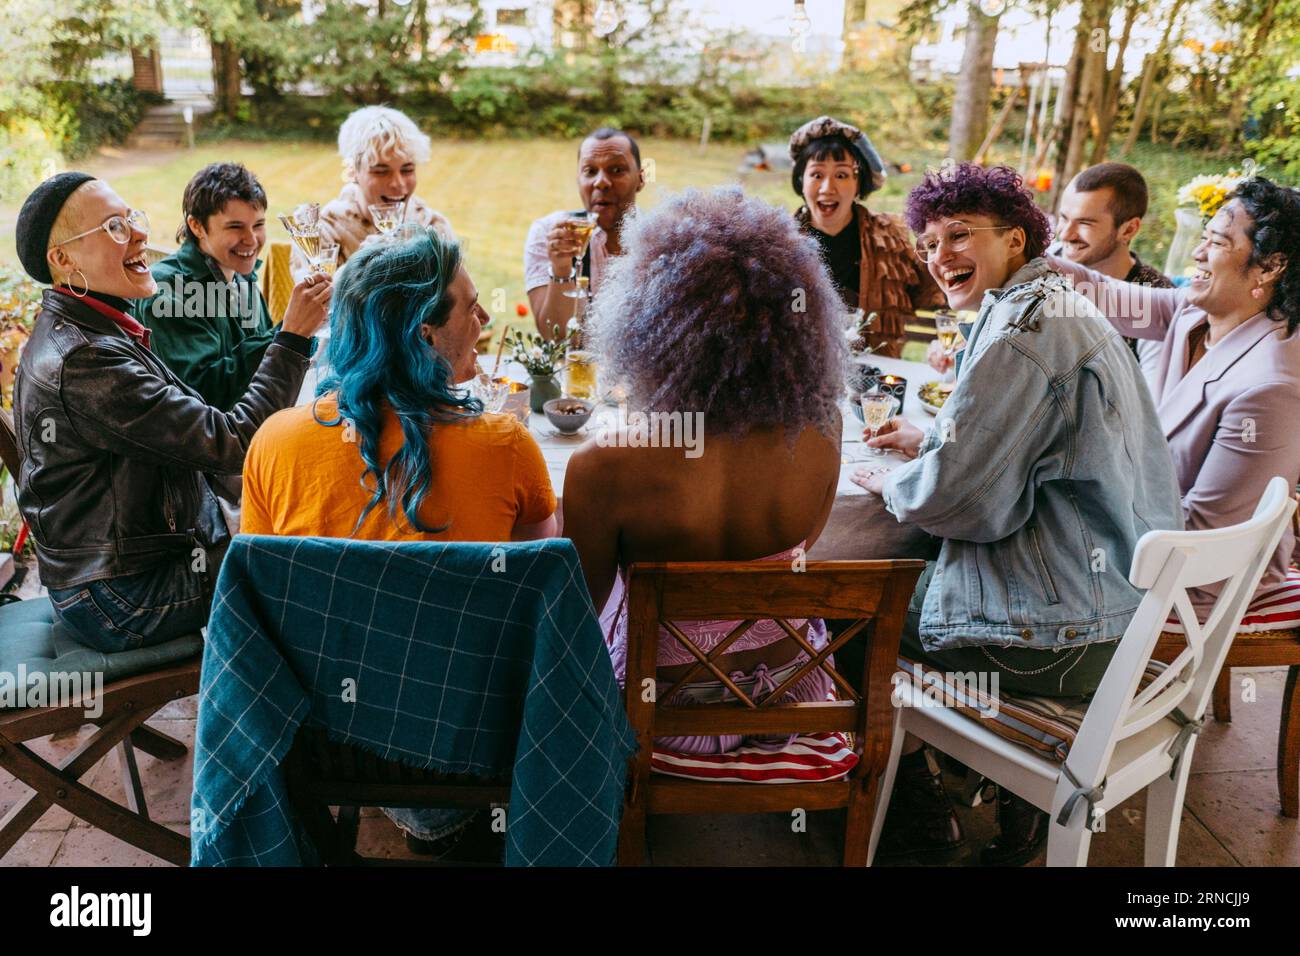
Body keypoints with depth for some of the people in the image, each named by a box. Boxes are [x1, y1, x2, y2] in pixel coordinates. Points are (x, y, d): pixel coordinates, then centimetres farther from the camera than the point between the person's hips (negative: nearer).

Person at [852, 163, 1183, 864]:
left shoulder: (1022, 326, -21)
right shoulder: (1066, 307, 11)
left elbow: (955, 495, -21)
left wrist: (890, 486, -2)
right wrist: (931, 444, 18)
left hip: (1057, 638, -10)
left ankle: (919, 813, 29)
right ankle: (1017, 794, 29)